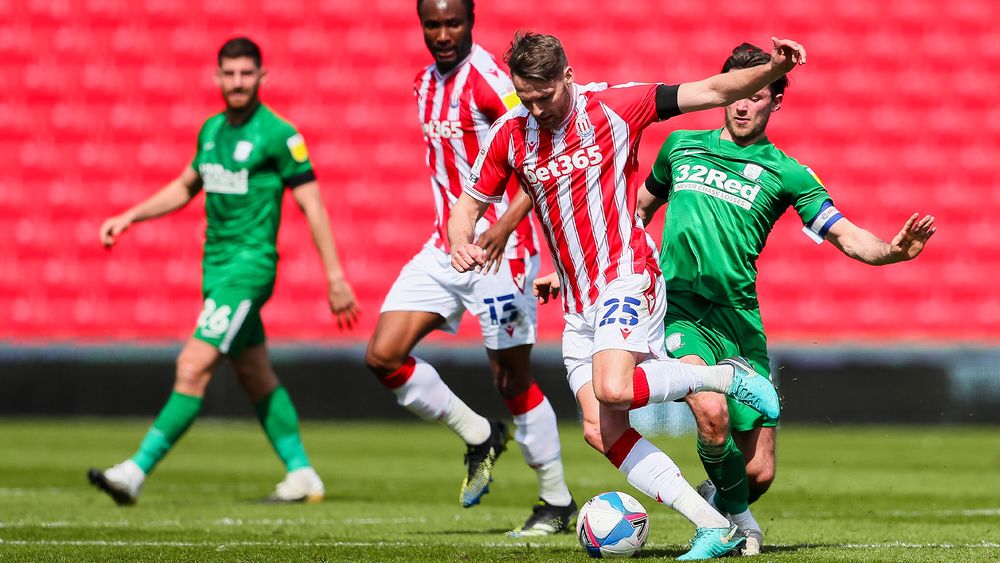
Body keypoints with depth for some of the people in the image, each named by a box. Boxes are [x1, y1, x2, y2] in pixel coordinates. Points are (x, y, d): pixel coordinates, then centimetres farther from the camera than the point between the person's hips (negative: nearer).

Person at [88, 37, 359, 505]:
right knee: (256, 377, 13)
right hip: (216, 265, 8)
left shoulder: (278, 134, -11)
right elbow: (184, 188, 25)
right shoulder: (212, 129, 11)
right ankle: (302, 476, 22)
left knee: (193, 367, -14)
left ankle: (136, 472, -17)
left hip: (249, 265, -8)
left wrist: (335, 277, -12)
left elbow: (312, 206, -10)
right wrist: (128, 218, 15)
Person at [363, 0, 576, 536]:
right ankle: (479, 436, 15)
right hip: (444, 249, 8)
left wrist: (506, 224, -30)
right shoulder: (425, 83, 11)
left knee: (512, 379, -1)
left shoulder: (488, 80, -15)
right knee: (383, 356, -2)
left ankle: (557, 501, 14)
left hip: (498, 250, -8)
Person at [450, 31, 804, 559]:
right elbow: (470, 204, 14)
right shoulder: (508, 134, 5)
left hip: (625, 277, -6)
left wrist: (772, 70, -23)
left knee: (612, 390, -30)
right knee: (601, 431, -7)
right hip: (578, 305, 6)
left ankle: (727, 376, -6)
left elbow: (713, 91, -7)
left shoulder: (614, 105, -7)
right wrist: (461, 242, -9)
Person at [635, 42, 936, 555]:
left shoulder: (785, 173, 7)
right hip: (678, 310, -1)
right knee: (712, 409, -30)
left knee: (759, 472, -3)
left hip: (740, 320, 1)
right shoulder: (682, 146, 13)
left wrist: (891, 251, -22)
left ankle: (724, 497, 36)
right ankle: (733, 509, 1)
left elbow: (846, 236, -3)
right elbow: (642, 208, 31)